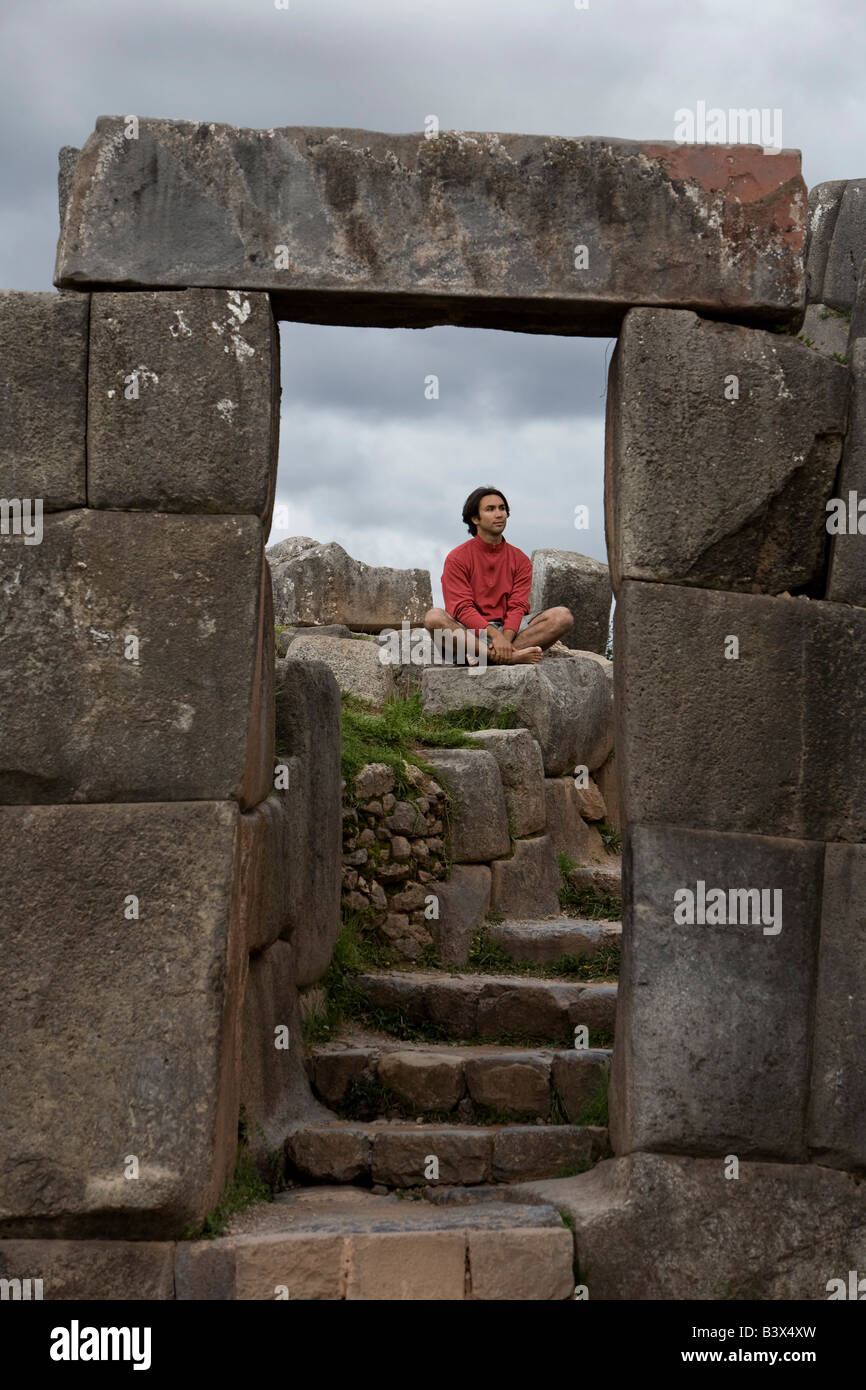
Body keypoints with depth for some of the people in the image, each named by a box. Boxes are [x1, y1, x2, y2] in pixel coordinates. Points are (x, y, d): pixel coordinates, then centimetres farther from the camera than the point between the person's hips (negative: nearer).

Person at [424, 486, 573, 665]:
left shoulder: (520, 560, 12)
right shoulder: (457, 558, 3)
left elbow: (518, 607, 0)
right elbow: (463, 608, -9)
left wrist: (505, 638, -22)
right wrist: (495, 635, -26)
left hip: (509, 629, 3)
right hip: (470, 633, -3)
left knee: (563, 616, -18)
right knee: (433, 617, -33)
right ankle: (511, 656, -42)